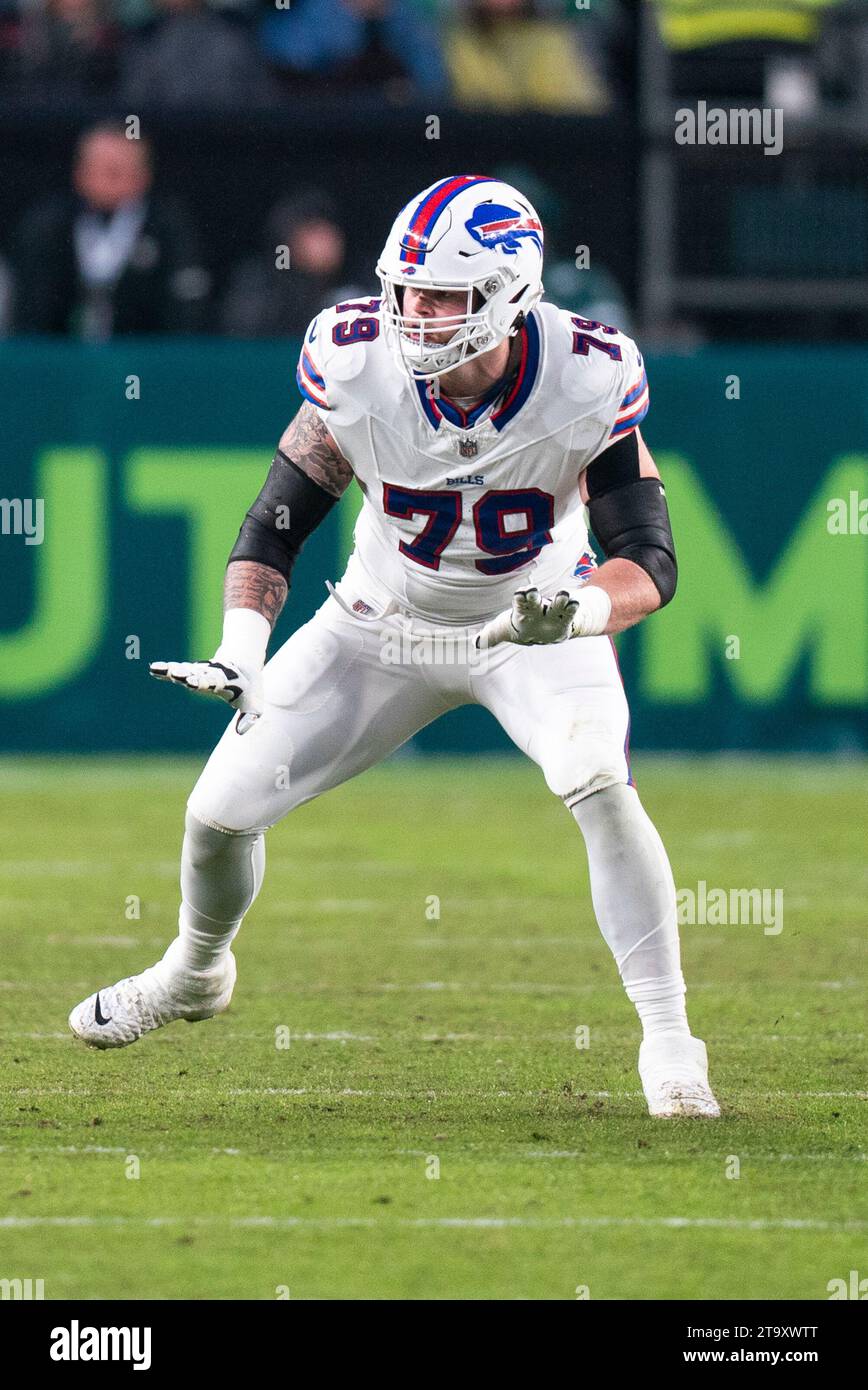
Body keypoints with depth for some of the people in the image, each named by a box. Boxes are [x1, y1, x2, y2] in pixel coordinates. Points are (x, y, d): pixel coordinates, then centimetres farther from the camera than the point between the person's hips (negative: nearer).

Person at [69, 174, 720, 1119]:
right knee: (220, 809, 2)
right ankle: (194, 973, 37)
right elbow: (276, 520, -13)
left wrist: (578, 610, -48)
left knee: (597, 785, -31)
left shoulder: (585, 384, -28)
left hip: (535, 622, -2)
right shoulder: (360, 368, -24)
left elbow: (650, 561, -25)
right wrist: (239, 652, -28)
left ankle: (668, 1043, -20)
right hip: (384, 621, 2)